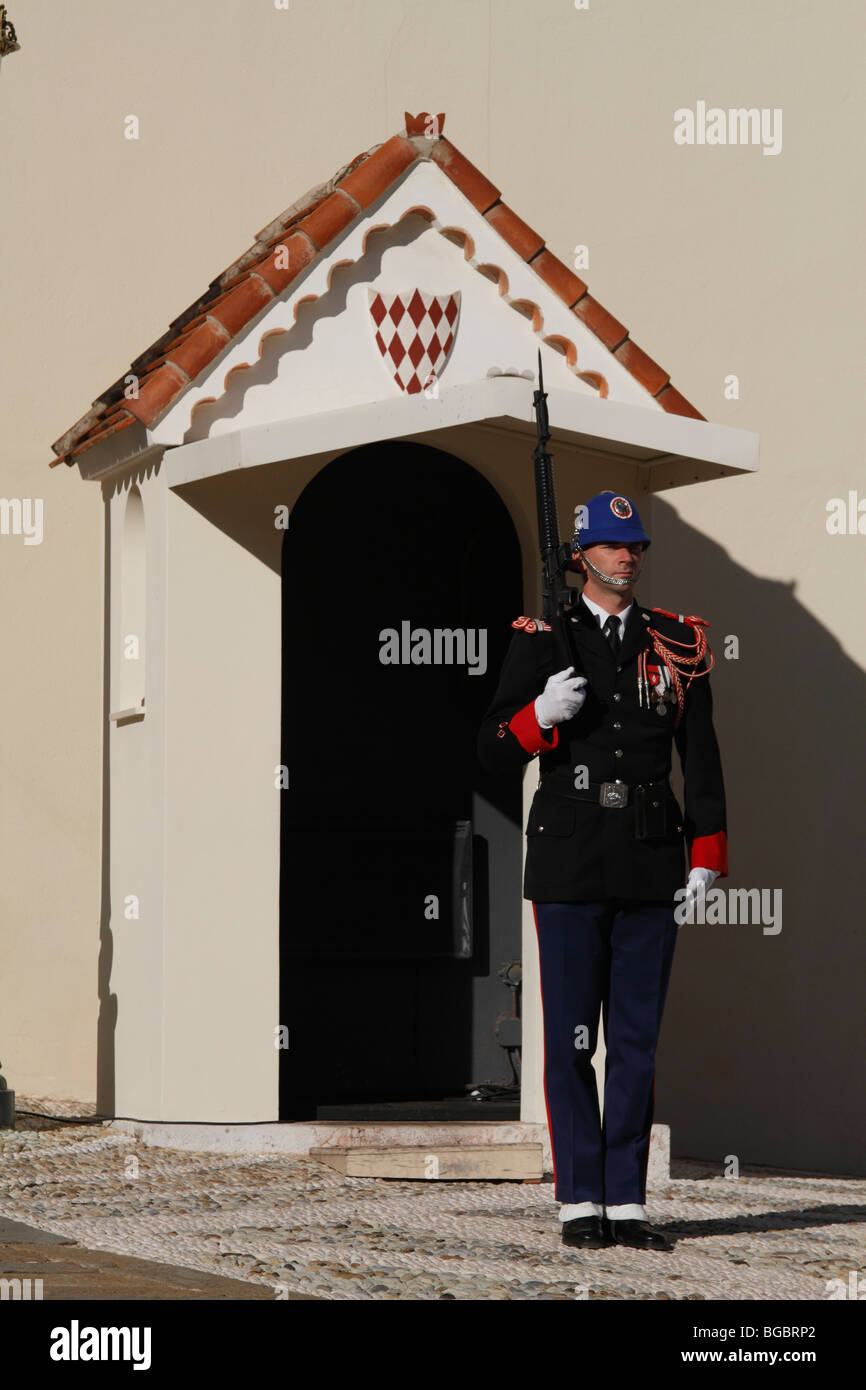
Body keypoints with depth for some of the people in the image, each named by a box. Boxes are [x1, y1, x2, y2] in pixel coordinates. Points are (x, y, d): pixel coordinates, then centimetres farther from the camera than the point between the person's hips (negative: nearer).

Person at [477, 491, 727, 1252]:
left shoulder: (680, 645, 7)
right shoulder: (541, 642, 2)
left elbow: (701, 758, 8)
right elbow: (495, 752, 1)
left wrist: (706, 859, 0)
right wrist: (542, 714, -20)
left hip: (650, 866, 2)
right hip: (570, 865, -2)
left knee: (637, 1039, 4)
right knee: (571, 1040, -1)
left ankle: (627, 1203, 9)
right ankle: (581, 1203, 5)